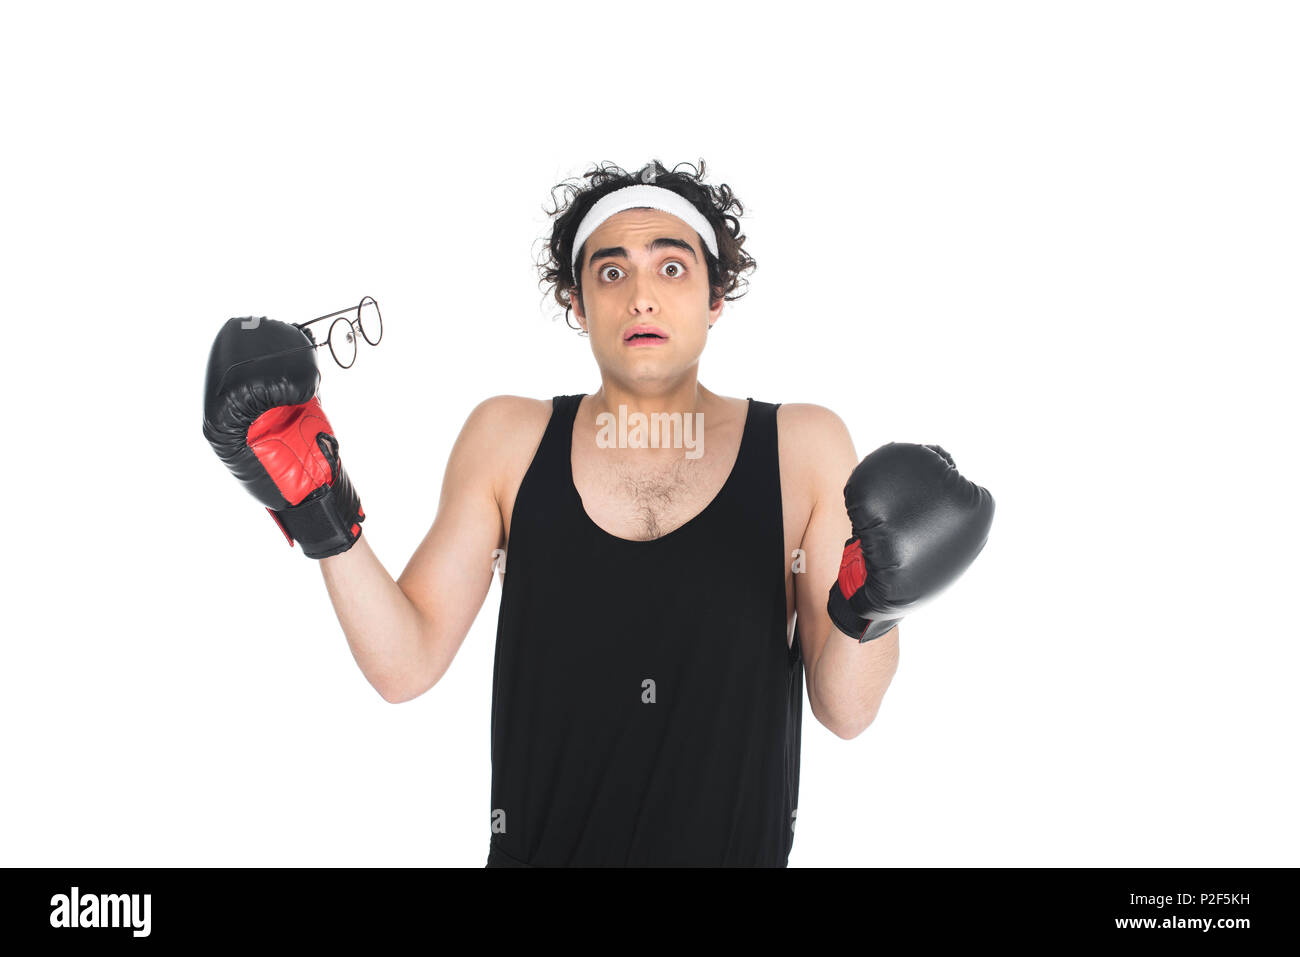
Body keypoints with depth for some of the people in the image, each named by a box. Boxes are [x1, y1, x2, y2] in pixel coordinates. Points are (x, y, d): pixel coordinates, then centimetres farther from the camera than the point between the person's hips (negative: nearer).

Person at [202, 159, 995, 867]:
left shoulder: (802, 449, -7)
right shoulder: (509, 440, -4)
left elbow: (845, 711, -6)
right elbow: (407, 666, -4)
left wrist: (871, 610, -24)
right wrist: (327, 525, -15)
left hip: (738, 848, 0)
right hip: (537, 848, 1)